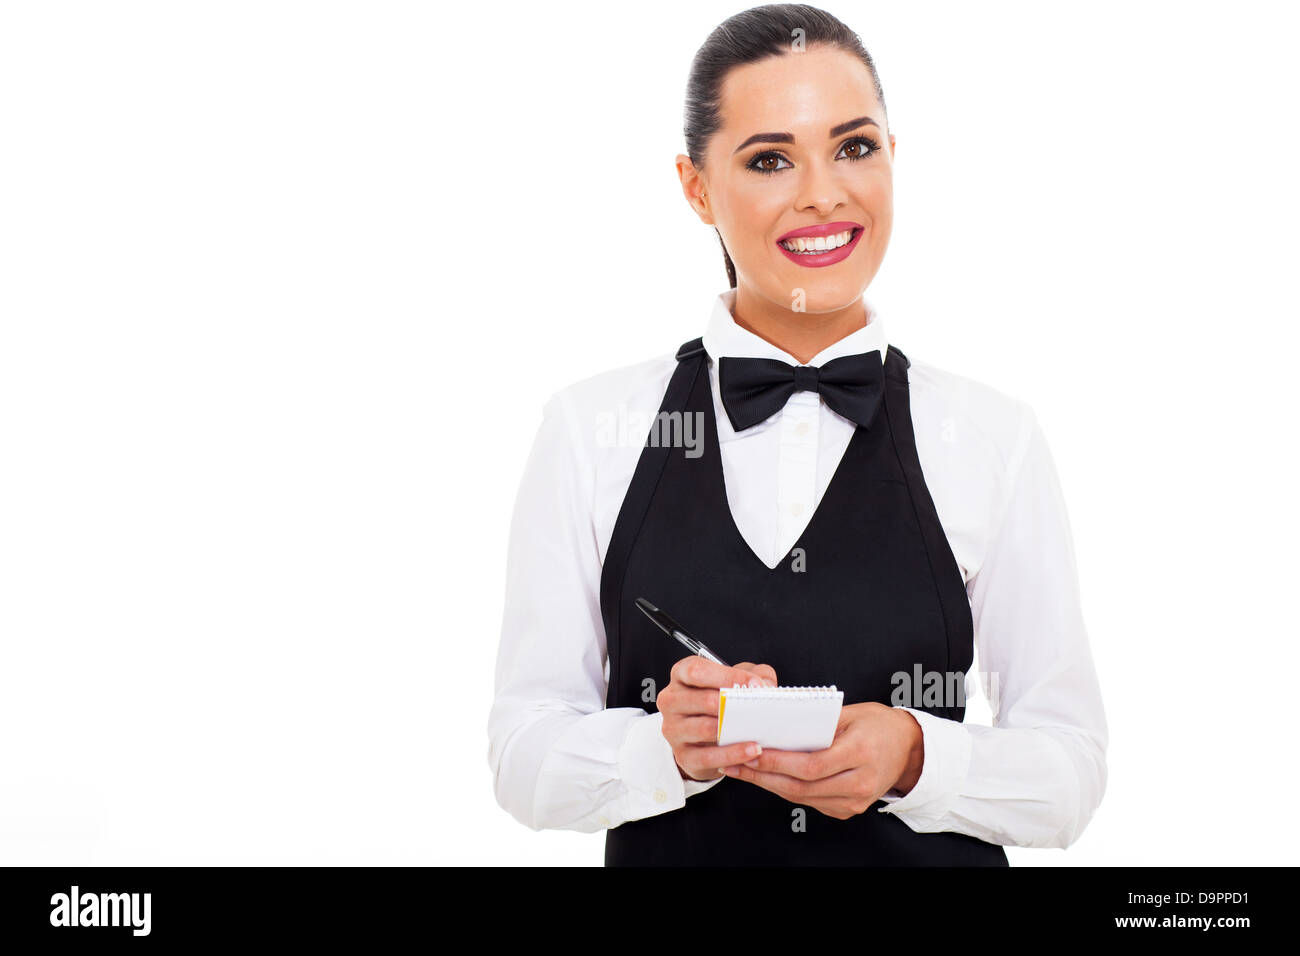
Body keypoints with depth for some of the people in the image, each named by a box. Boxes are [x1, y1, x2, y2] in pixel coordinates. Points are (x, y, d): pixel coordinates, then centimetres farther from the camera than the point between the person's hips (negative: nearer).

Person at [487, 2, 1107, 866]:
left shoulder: (992, 436, -7)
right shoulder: (591, 430, -7)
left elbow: (1070, 769, -6)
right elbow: (524, 756, -7)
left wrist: (914, 758, -21)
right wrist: (670, 750, -23)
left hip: (927, 851, 0)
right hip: (668, 853, 0)